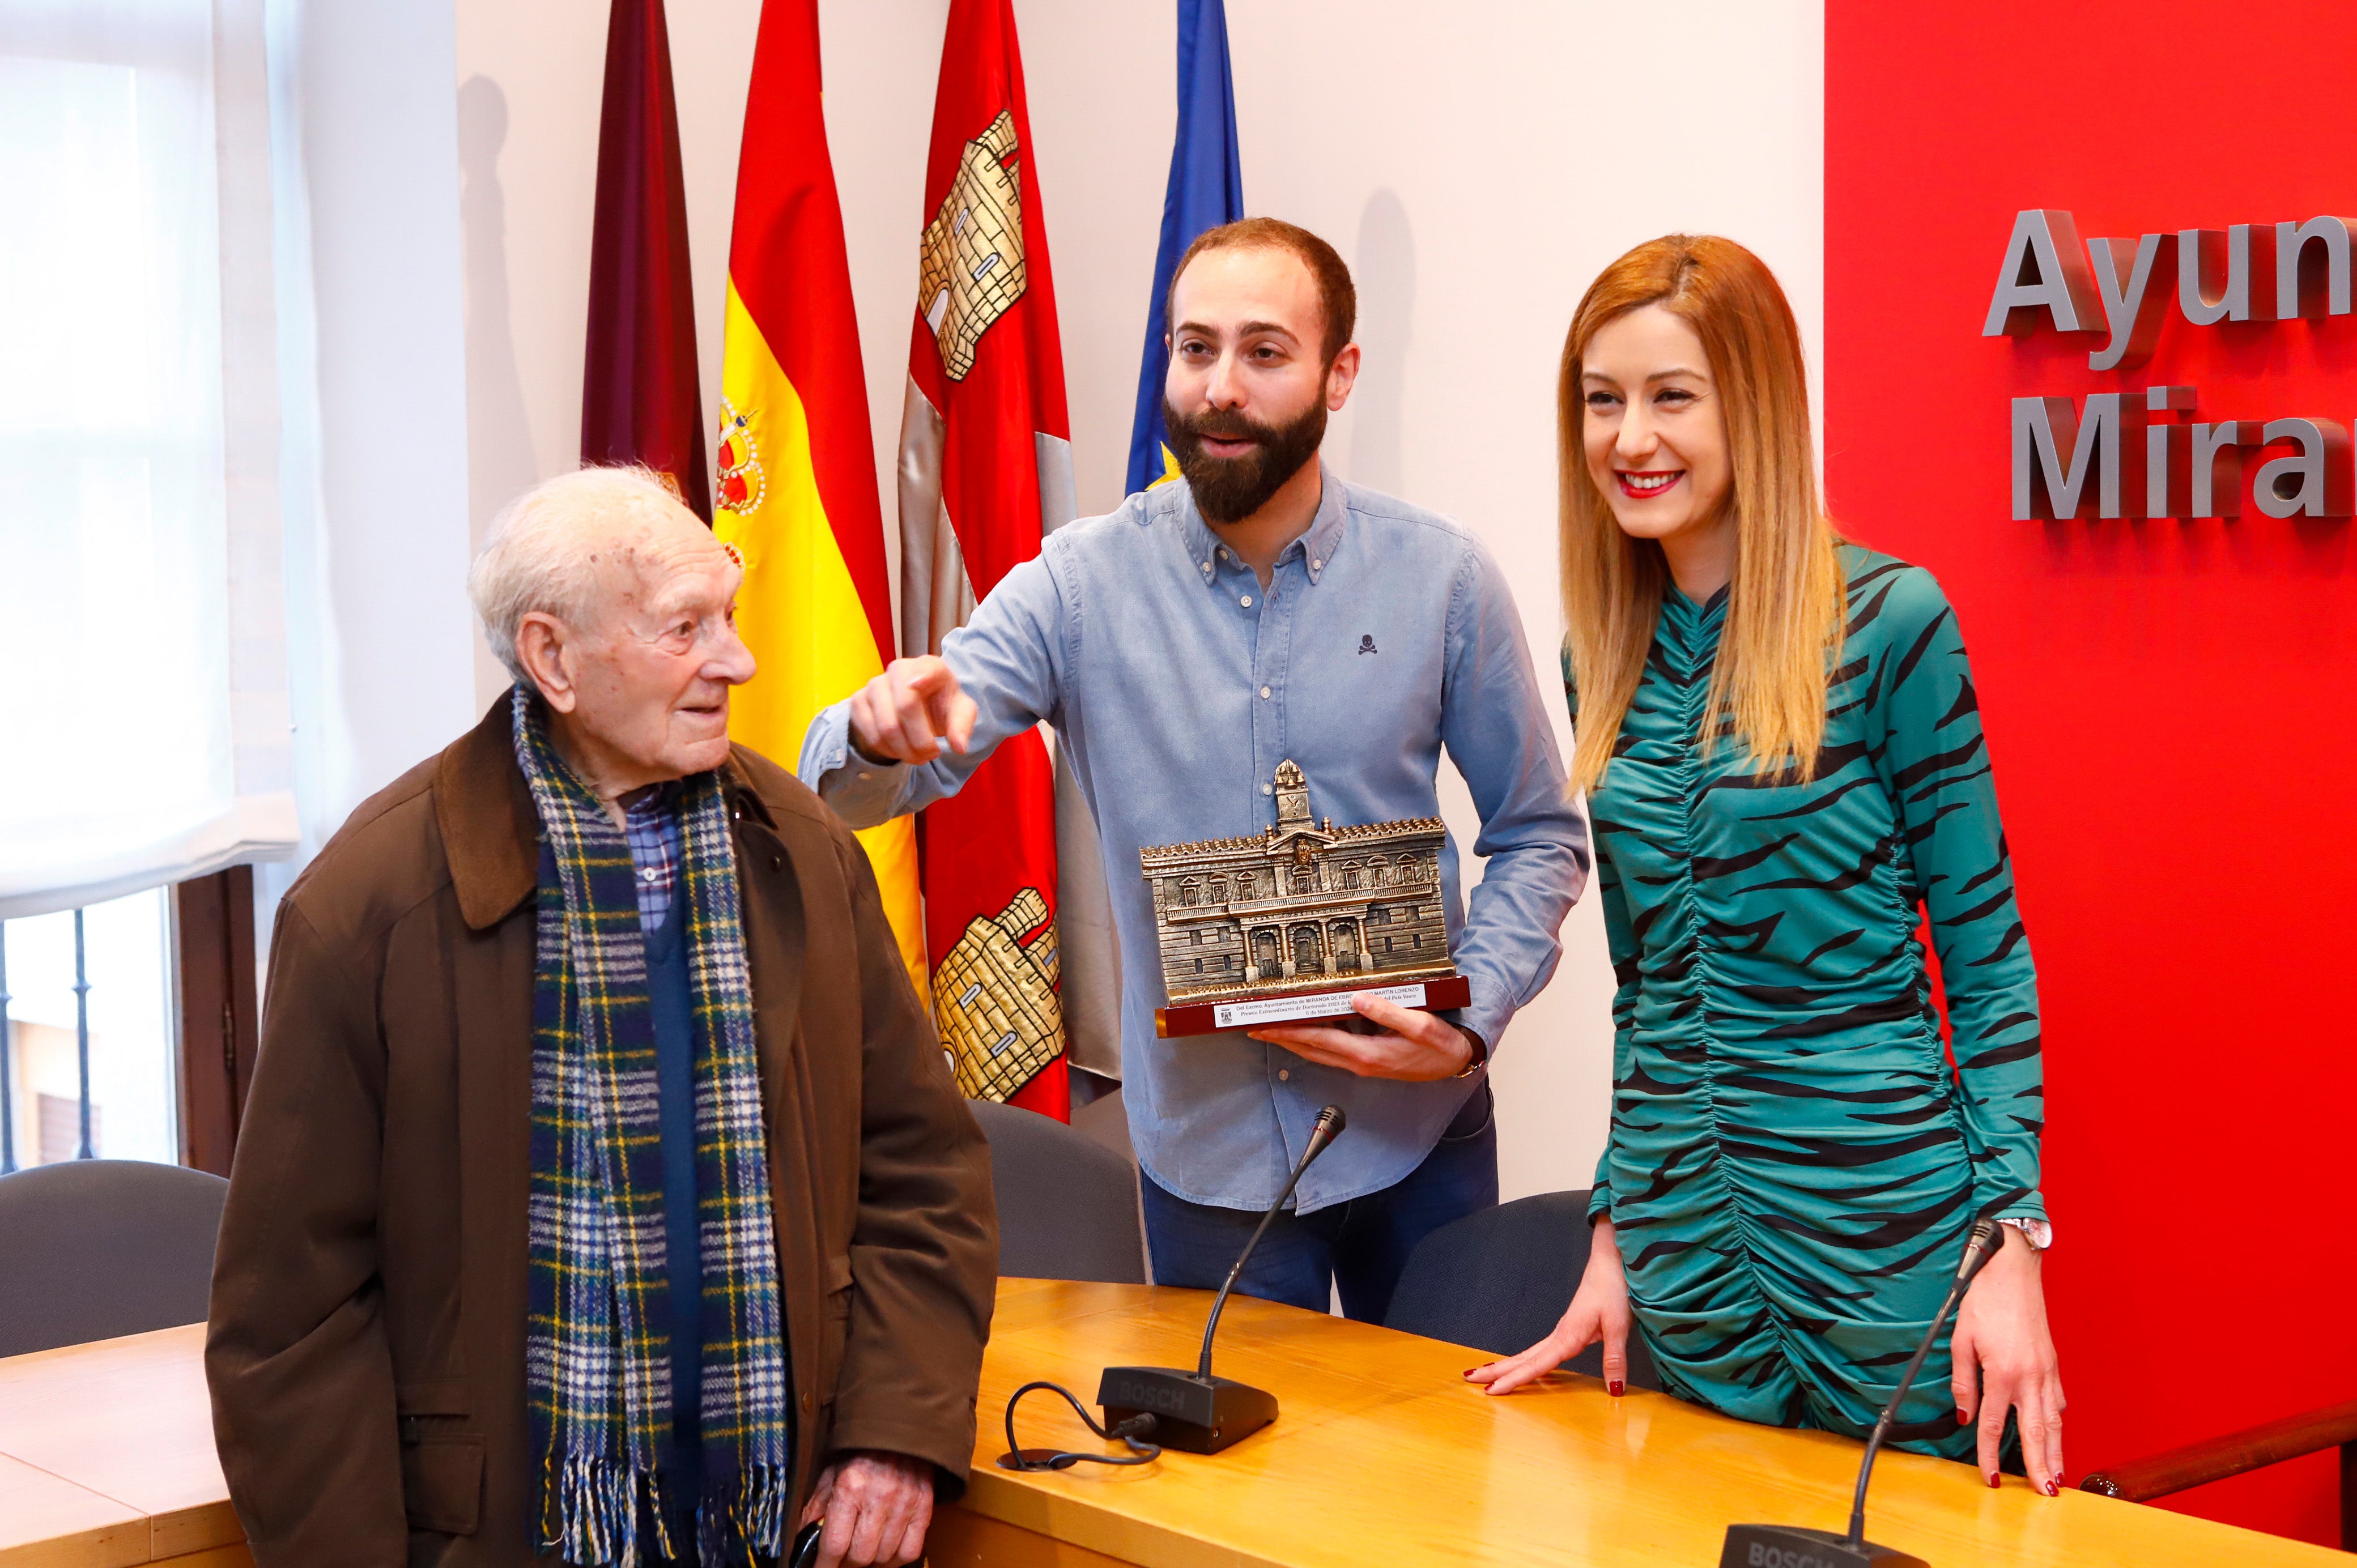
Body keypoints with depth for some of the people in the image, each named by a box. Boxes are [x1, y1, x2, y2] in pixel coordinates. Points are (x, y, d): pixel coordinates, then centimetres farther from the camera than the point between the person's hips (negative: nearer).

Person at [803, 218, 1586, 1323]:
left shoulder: (1440, 578, -6)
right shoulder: (1084, 583, -8)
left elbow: (1538, 836, 3)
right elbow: (841, 794, -11)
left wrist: (1473, 1017, -13)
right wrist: (883, 732, -35)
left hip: (1417, 1136, 1)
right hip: (1204, 1144, 0)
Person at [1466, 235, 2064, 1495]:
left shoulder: (1888, 622, -9)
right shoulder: (1609, 656, 7)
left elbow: (1985, 951, -7)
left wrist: (2011, 1243, -13)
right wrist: (1615, 1234, 13)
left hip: (1878, 1220, -5)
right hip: (1681, 1233, 5)